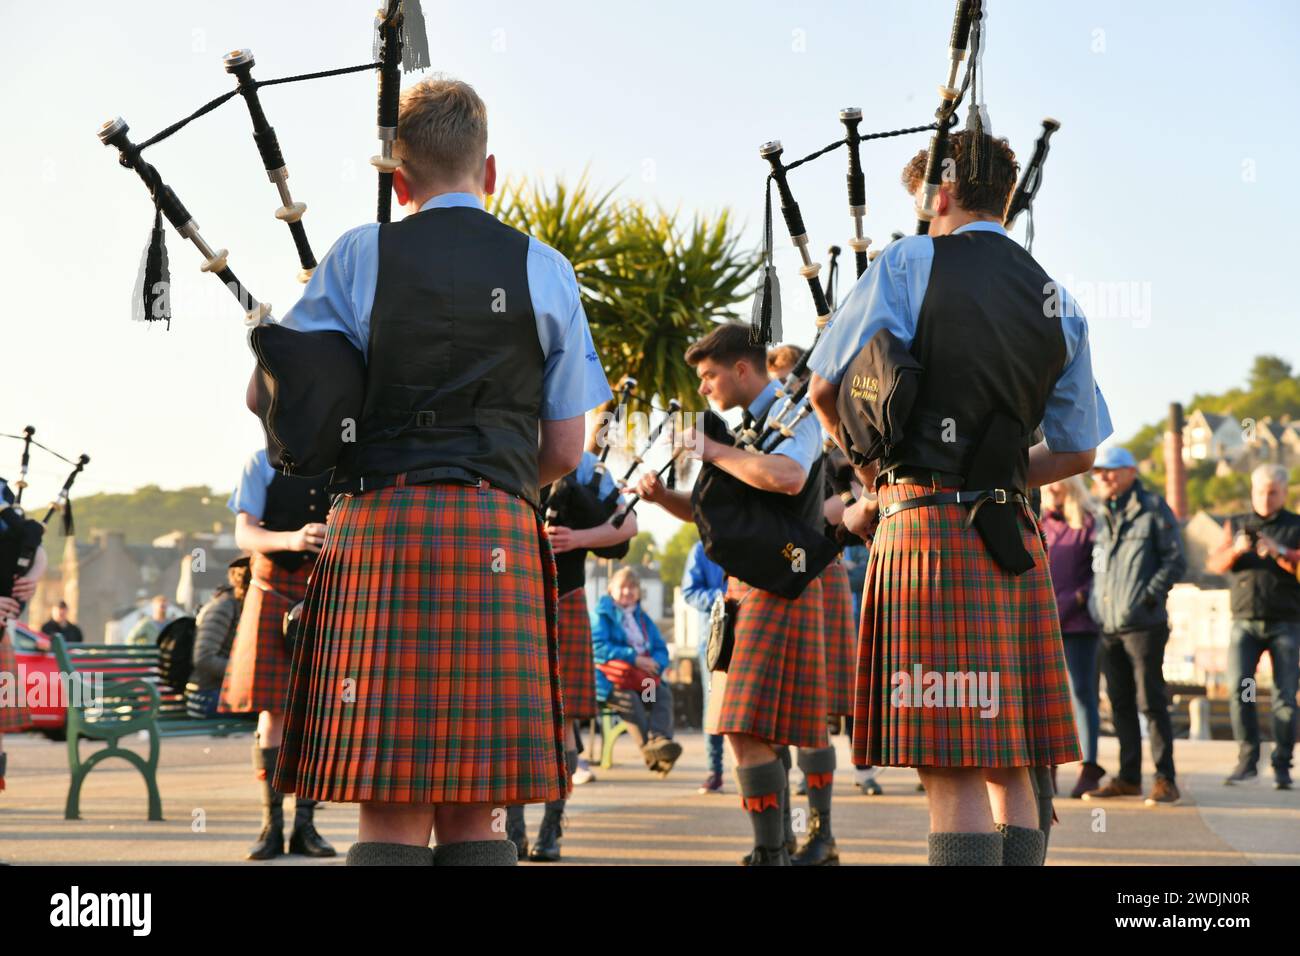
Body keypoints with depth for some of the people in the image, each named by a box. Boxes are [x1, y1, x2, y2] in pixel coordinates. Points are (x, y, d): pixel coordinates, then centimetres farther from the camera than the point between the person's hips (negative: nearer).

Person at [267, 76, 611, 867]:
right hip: (497, 535, 1)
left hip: (377, 529, 0)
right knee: (476, 809, 2)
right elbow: (565, 451, 11)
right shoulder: (544, 269, 9)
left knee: (392, 806, -2)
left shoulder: (360, 256, 6)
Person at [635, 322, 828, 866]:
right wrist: (662, 494, 2)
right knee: (763, 732, 12)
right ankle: (778, 847, 19)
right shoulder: (750, 426, 18)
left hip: (780, 587, -9)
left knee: (749, 729, -16)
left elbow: (787, 477, -30)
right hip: (746, 585, 9)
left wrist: (713, 450, -18)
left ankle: (769, 855, -16)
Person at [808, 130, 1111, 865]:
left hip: (927, 534, -6)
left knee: (953, 772, -8)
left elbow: (826, 392, 3)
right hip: (1015, 541, 6)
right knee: (1010, 769, 10)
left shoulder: (911, 264, -1)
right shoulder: (1059, 304, 14)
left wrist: (879, 477, 19)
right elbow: (1079, 450, 18)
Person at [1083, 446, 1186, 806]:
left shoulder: (1153, 509, -2)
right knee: (1120, 703, 10)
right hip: (1109, 626, 7)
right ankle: (1129, 777, 17)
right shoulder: (1103, 515, 17)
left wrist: (1149, 594, -13)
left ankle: (1165, 780, -1)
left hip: (1143, 625, -7)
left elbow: (1176, 560, -5)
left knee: (1151, 702, -6)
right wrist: (1091, 598, 11)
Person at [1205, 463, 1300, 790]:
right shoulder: (1236, 525, 15)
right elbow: (1214, 564, 5)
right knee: (1239, 689, -13)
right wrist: (1235, 550, -16)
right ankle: (1247, 760, -8)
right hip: (1245, 622, 2)